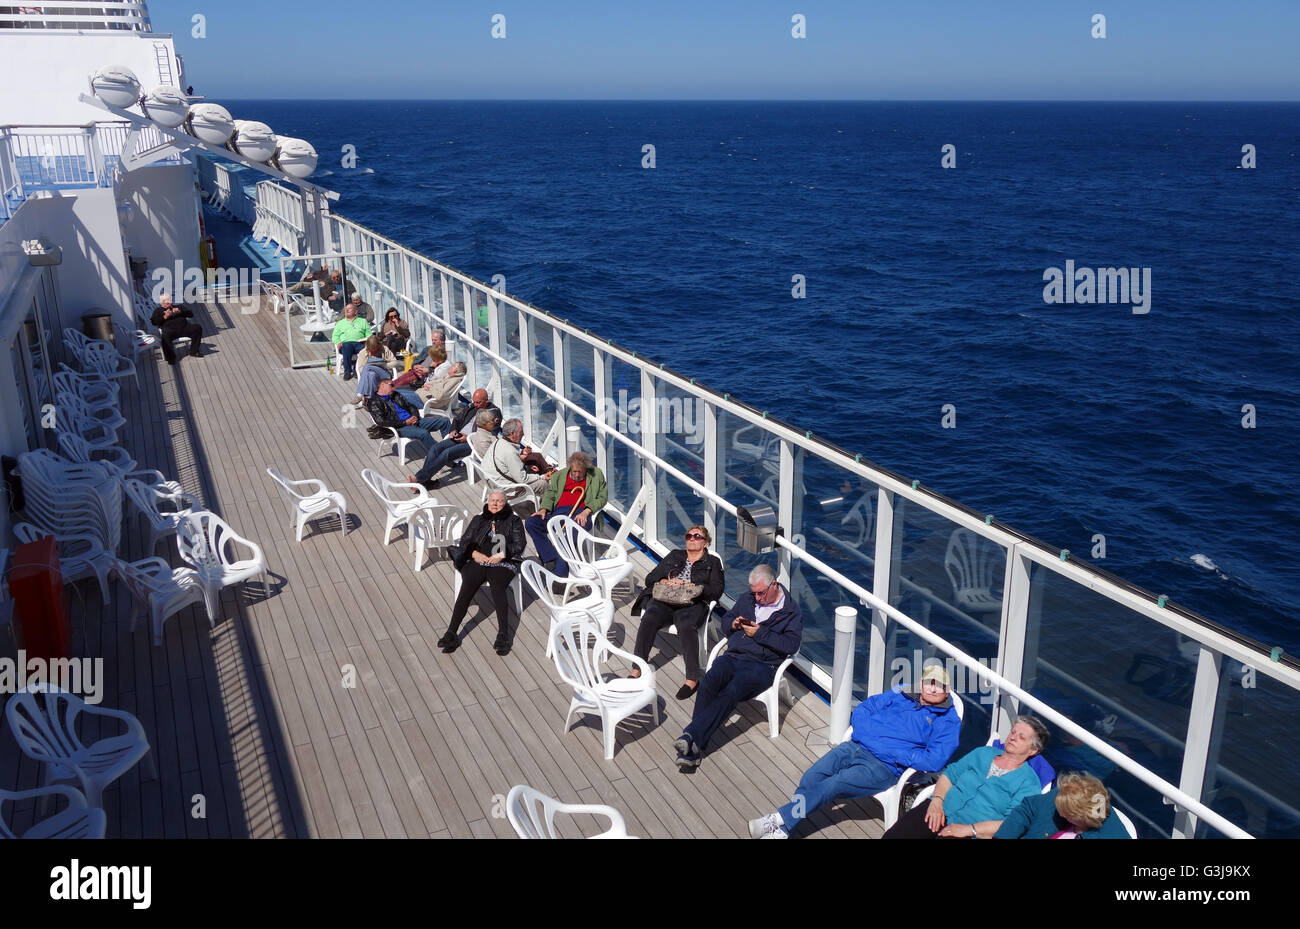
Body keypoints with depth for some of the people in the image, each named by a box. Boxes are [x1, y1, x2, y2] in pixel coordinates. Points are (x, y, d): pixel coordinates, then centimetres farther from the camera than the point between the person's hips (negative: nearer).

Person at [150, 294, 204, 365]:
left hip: (183, 327, 3)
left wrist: (180, 312, -1)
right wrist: (165, 317, -6)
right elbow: (154, 321, 8)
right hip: (170, 329, -3)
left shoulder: (178, 307, 32)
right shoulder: (158, 311, 26)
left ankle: (194, 352, -17)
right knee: (165, 337, -39)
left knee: (197, 328, -22)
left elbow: (191, 314, 18)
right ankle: (171, 359, -34)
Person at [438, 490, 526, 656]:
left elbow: (519, 544, 6)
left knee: (498, 588, -34)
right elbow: (465, 541, 17)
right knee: (467, 588, -28)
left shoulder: (513, 521, 20)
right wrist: (475, 553, -5)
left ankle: (503, 634, -43)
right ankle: (451, 633, -36)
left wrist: (502, 554, -11)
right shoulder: (478, 520, 28)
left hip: (502, 562, -2)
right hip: (477, 561, 2)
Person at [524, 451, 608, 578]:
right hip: (558, 512, 4)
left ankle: (560, 574, -39)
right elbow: (550, 495, 20)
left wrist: (586, 512, -9)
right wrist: (544, 509, -2)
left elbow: (602, 497, 7)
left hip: (581, 513, -4)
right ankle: (551, 558, -24)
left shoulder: (596, 475, 15)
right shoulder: (559, 476, 25)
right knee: (530, 523, -19)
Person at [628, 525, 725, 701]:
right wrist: (667, 582, 0)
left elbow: (717, 590, 5)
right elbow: (650, 578, 21)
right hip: (664, 601, 3)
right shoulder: (674, 556, 29)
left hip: (692, 604, -2)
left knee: (685, 625, -37)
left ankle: (693, 678, -37)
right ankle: (637, 671, -33)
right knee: (648, 619, -31)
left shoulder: (712, 562, 21)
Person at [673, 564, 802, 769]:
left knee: (731, 692, -34)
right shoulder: (747, 599, 22)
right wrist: (733, 624, 7)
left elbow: (791, 644, -7)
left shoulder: (791, 610, 5)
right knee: (710, 682, -30)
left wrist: (759, 634, -9)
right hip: (733, 657, 4)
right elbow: (725, 619, 32)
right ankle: (693, 748, -36)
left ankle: (692, 736, -41)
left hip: (762, 665, -4)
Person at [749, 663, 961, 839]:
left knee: (831, 786, -23)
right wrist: (864, 736, -1)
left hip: (884, 767, -5)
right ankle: (782, 826, -16)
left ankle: (781, 820, -15)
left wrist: (896, 753, -14)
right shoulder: (901, 694, 16)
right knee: (811, 778, -17)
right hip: (856, 747, 5)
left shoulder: (948, 721, 1)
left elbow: (934, 761, -12)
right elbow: (862, 710, 17)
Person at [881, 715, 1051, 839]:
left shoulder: (1029, 783, 4)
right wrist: (937, 800, -4)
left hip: (972, 834, -4)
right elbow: (950, 774, 17)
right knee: (892, 835, -21)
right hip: (940, 811, 4)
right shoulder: (984, 753, 21)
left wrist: (969, 829, -16)